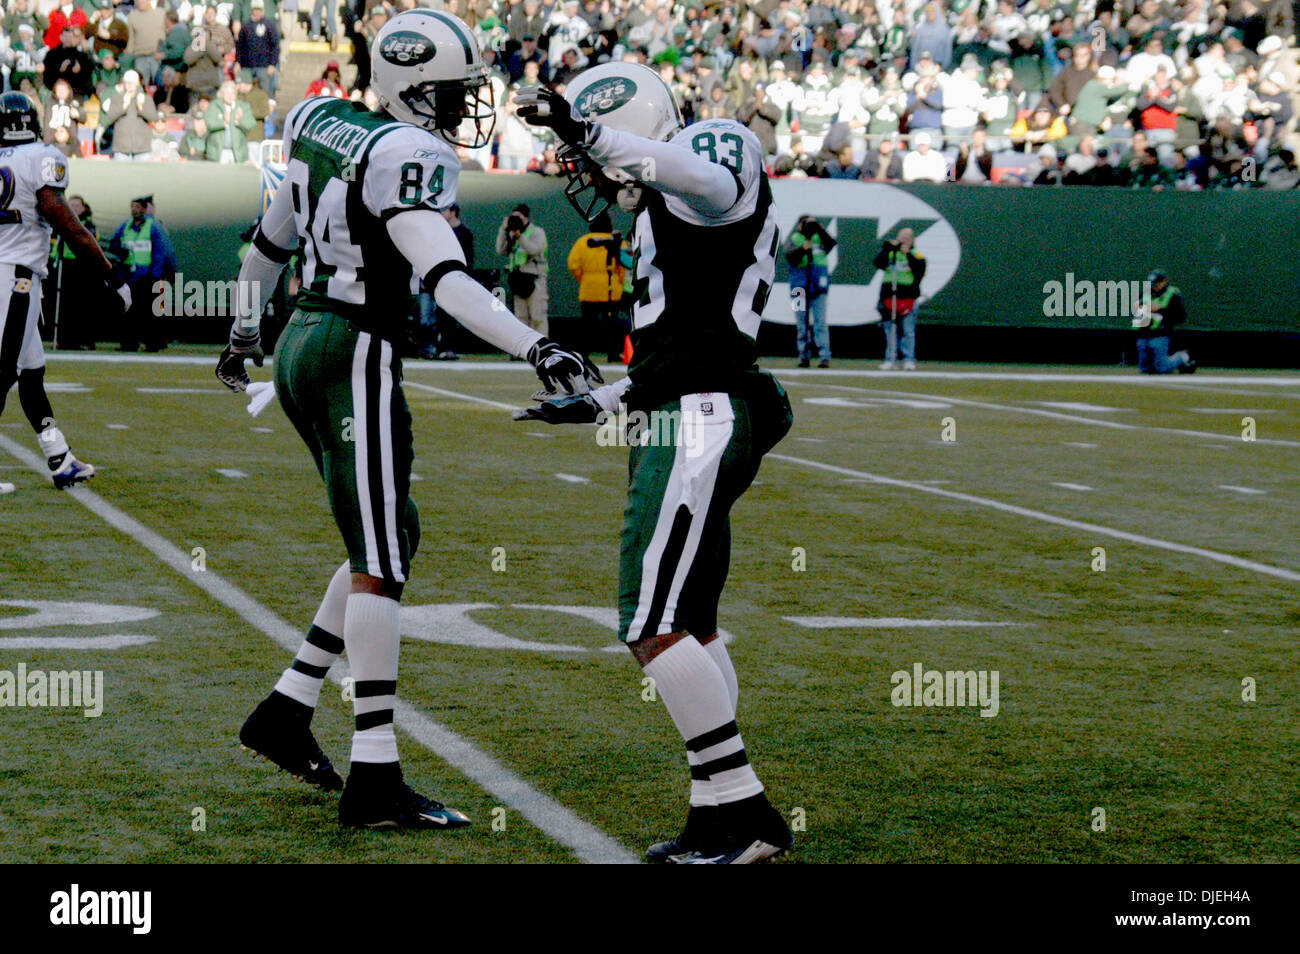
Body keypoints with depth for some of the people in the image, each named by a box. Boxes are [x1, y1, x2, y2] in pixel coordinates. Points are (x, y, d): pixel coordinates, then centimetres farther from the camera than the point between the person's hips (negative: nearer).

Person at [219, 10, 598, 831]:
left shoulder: (326, 127, 11)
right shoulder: (409, 157, -15)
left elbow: (272, 238, 24)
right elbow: (447, 281, -28)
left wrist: (245, 329, 37)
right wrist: (536, 349, -34)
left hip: (302, 345, 9)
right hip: (356, 360, -9)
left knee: (393, 538, 18)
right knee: (379, 562, -7)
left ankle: (287, 710, 21)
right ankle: (376, 779, -8)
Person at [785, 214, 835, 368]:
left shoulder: (819, 237, 8)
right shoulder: (794, 239, 5)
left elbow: (831, 243, -12)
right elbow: (789, 256, -10)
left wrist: (818, 227, -17)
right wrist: (803, 249, -26)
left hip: (818, 287, -1)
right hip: (800, 288, 1)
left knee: (820, 322, -8)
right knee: (801, 325, 6)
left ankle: (824, 357, -13)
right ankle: (804, 357, 12)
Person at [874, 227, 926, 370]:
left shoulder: (917, 256, 8)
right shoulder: (890, 254, 15)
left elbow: (919, 270, -10)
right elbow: (878, 263, -1)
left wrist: (908, 255, -16)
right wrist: (886, 249, -12)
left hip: (908, 297, -3)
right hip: (889, 297, 3)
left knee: (908, 331, -5)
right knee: (890, 331, 3)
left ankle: (909, 359, -1)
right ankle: (890, 360, 7)